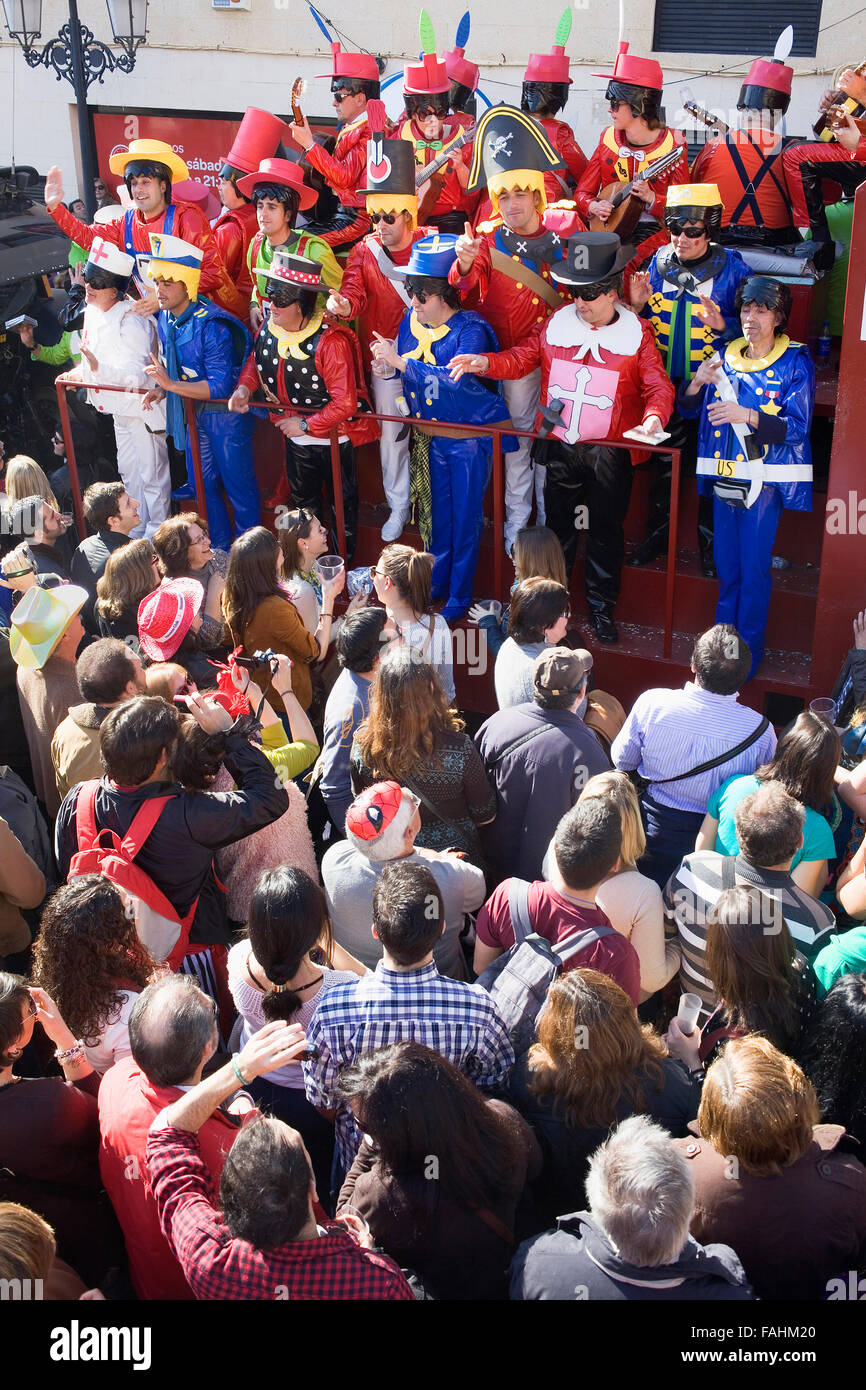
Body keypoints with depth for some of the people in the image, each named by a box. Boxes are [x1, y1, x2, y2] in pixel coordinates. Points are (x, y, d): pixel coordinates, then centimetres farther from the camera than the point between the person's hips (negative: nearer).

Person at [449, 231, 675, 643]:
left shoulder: (637, 334, -5)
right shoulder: (556, 324, 2)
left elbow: (659, 386, -9)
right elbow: (521, 358, 7)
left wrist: (653, 416, -31)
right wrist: (486, 362, -14)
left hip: (610, 454, -2)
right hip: (559, 448, 2)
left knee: (606, 531, 9)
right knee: (558, 525, 14)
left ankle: (602, 608, 25)